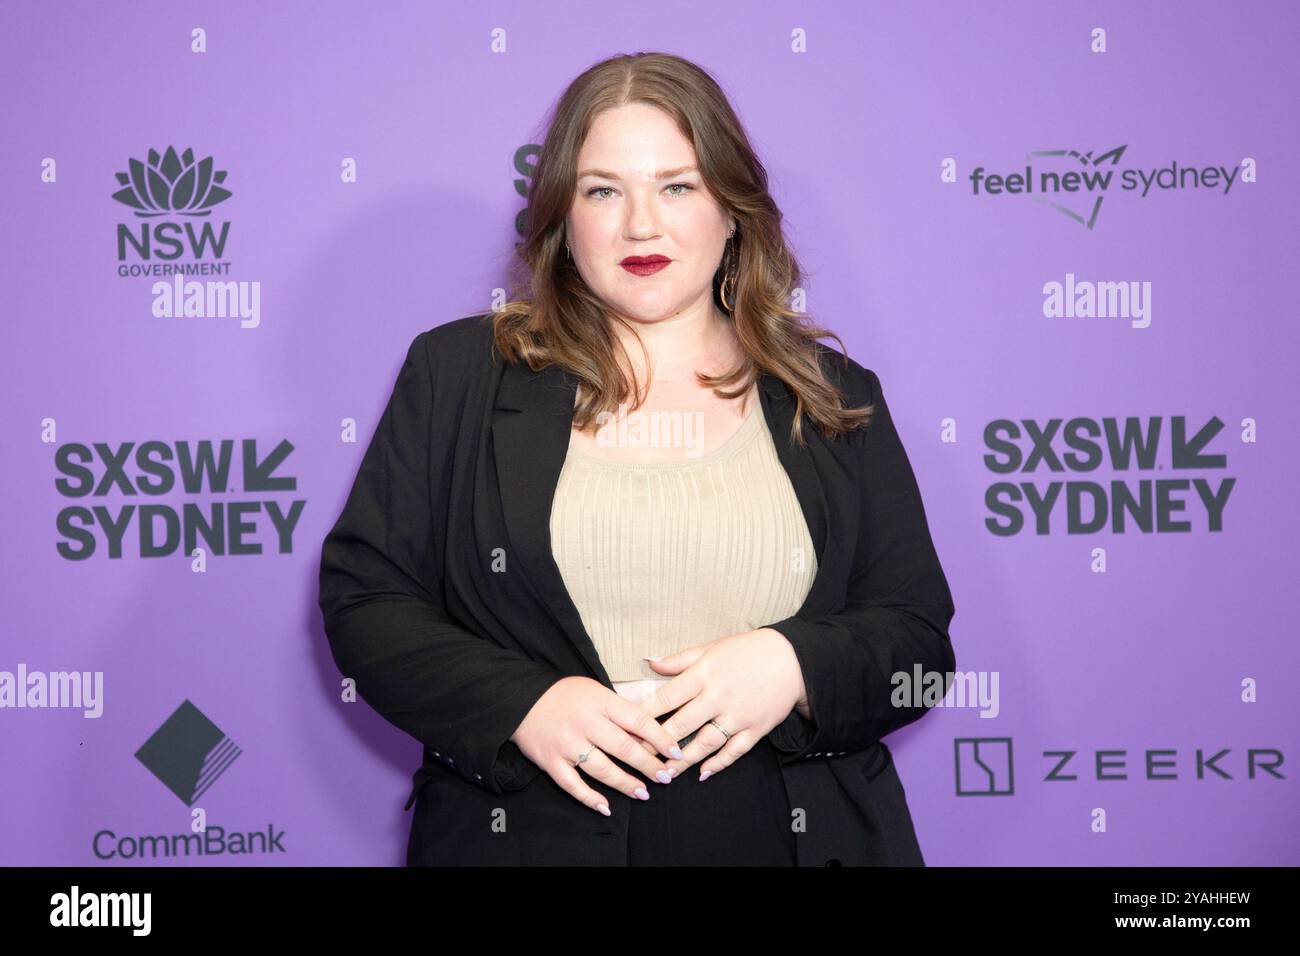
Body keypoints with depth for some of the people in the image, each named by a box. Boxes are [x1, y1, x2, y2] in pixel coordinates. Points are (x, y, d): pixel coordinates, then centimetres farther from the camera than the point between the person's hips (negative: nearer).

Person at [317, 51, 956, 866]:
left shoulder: (835, 400, 5)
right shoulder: (457, 374, 2)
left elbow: (921, 641, 4)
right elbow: (362, 598, 0)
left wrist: (797, 665, -16)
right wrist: (521, 705, -15)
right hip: (526, 833, -1)